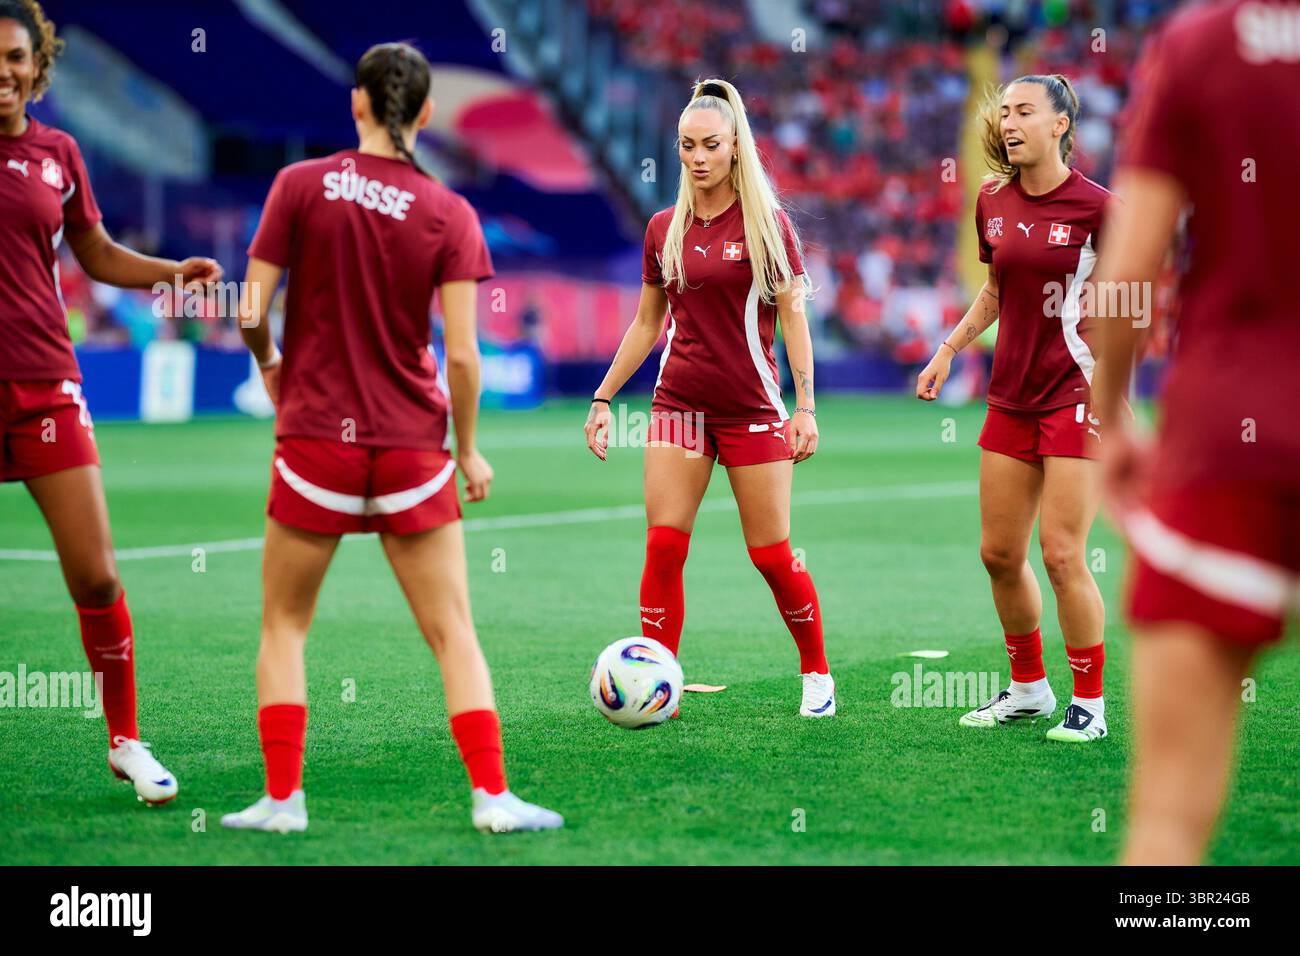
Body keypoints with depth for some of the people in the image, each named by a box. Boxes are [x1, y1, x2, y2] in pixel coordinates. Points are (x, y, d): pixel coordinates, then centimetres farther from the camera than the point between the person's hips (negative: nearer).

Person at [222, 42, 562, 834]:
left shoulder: (301, 185, -5)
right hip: (412, 445, 0)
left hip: (316, 438, 0)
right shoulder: (450, 214, -4)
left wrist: (268, 362, 17)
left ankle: (282, 798, 8)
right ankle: (492, 796, 1)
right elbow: (462, 354, -8)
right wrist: (468, 450, 6)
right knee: (454, 633, 8)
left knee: (285, 625, 14)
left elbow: (252, 311, -5)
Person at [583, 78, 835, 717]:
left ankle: (816, 673, 18)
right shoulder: (664, 229, 7)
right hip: (678, 404, 3)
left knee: (772, 556, -1)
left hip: (753, 410, -3)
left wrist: (805, 407, -11)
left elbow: (793, 316, -4)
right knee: (663, 547, -7)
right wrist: (603, 397, 13)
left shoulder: (766, 223, -3)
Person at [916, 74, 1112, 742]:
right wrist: (949, 348, 18)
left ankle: (1090, 703, 4)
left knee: (1061, 554, -9)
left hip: (1075, 395, -6)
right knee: (999, 552, 8)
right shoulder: (993, 202, 6)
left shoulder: (1094, 205, -11)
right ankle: (1028, 688, 25)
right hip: (1011, 397, 6)